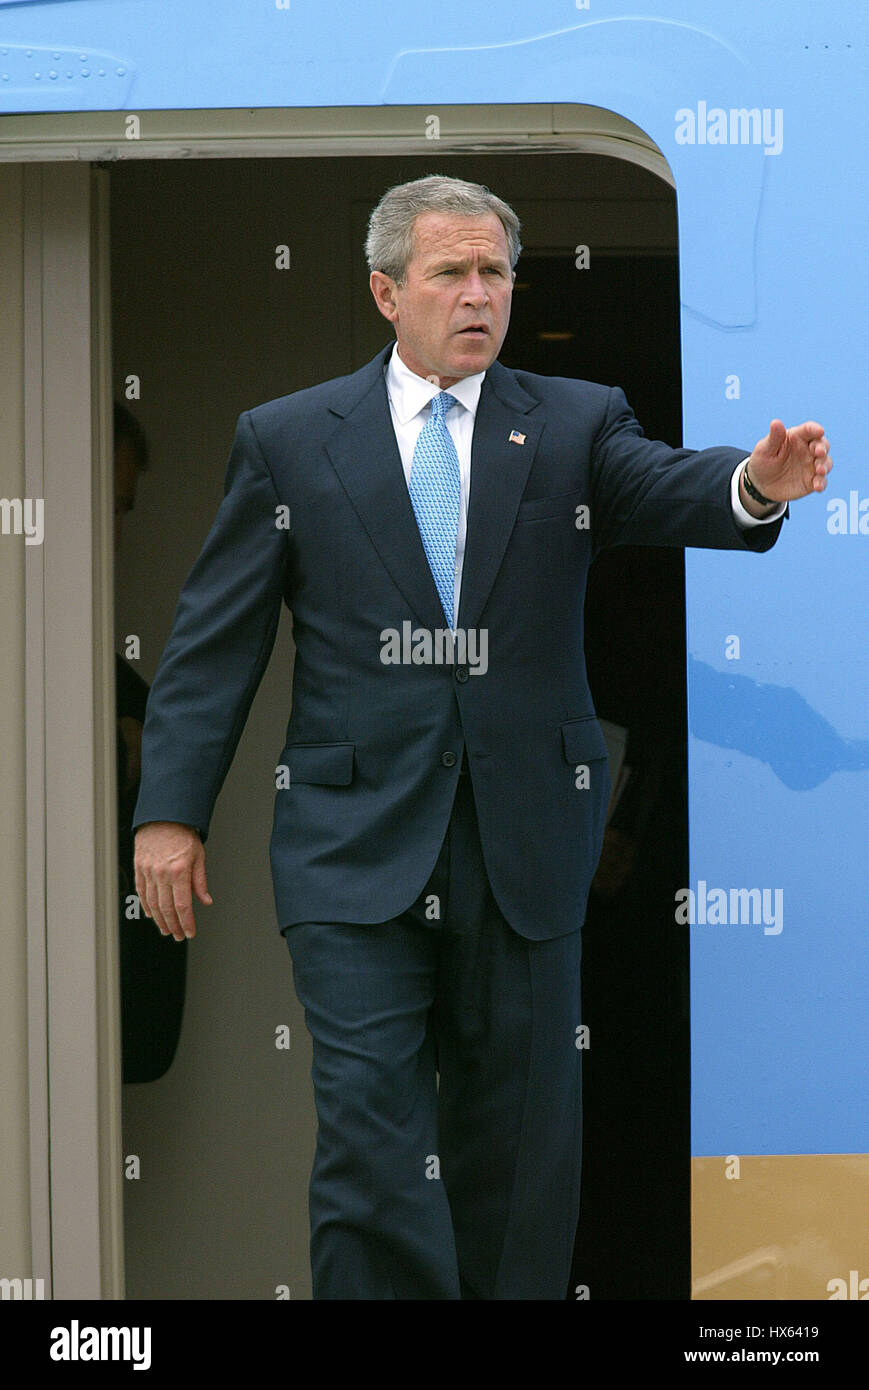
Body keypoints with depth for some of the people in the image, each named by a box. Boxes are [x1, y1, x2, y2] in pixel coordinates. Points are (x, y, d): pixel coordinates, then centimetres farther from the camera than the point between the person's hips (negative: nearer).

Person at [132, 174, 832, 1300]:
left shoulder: (574, 425, 7)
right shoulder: (288, 439, 5)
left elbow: (669, 490, -13)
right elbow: (213, 642, 4)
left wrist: (755, 484, -36)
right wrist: (169, 812, -3)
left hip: (526, 846, 2)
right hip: (357, 846, -1)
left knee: (514, 1137, 9)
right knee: (370, 1131, -9)